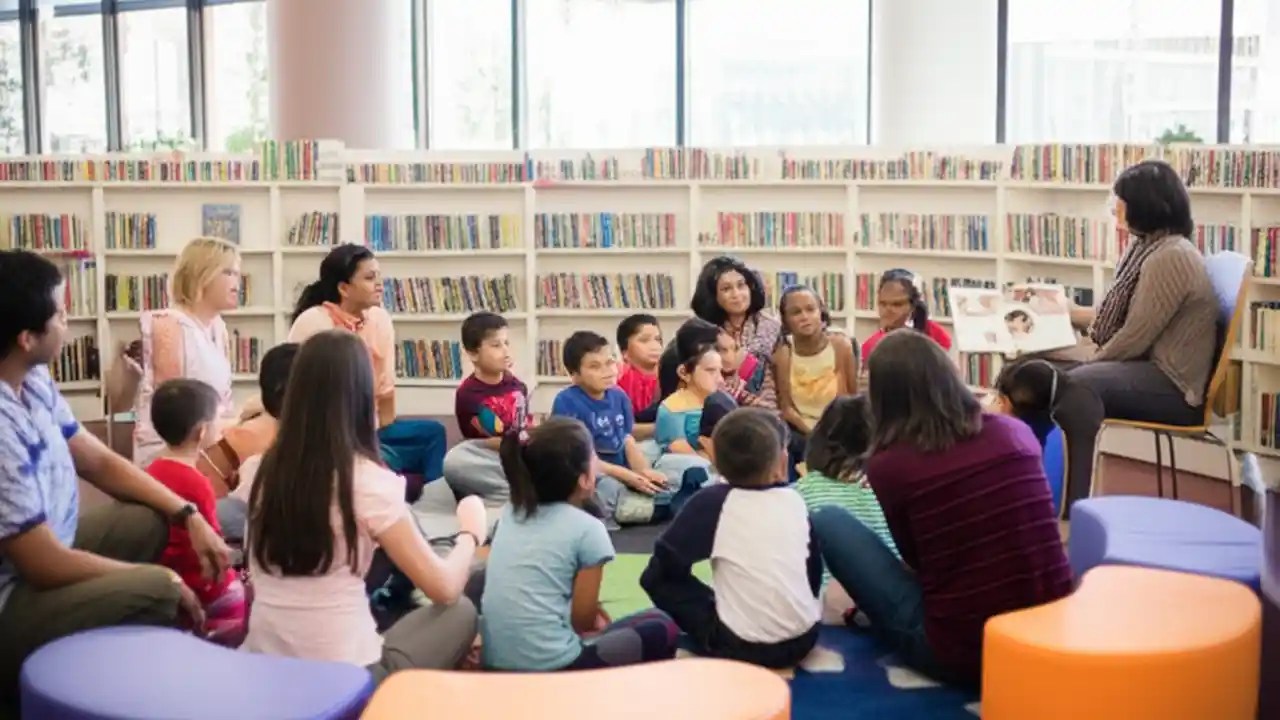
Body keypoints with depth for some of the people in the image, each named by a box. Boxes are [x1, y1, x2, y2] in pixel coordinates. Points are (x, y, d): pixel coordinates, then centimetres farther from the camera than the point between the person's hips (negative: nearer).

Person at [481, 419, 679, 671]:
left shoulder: (511, 513, 10)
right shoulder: (587, 528, -8)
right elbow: (582, 618, -2)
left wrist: (594, 614, 20)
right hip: (551, 668, -7)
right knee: (661, 628, 12)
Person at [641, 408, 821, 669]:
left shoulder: (713, 501, -10)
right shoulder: (794, 500, 1)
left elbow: (666, 560, -5)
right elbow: (814, 572, 13)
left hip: (742, 646, -5)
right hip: (803, 639, 5)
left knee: (656, 577, 6)